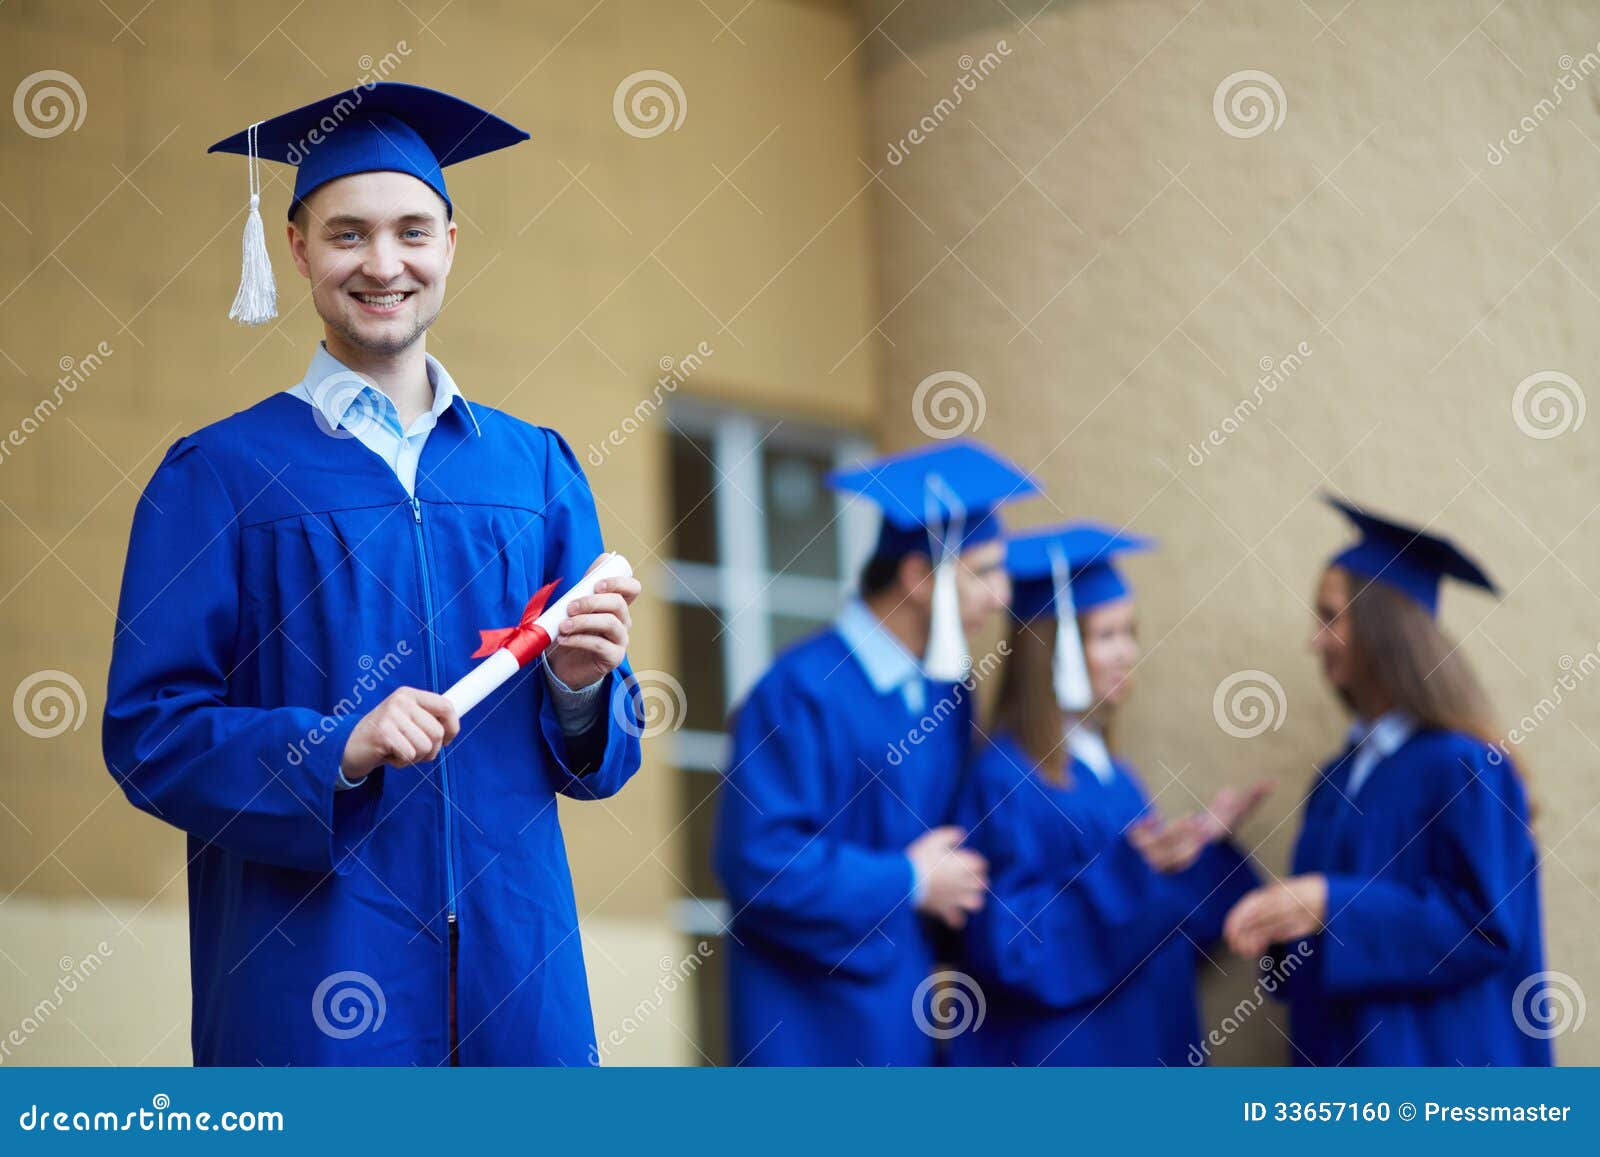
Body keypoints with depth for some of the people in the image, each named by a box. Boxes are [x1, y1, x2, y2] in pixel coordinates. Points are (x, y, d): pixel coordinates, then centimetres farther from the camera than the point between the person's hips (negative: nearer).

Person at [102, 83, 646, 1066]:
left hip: (514, 971, 3)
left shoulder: (537, 470, 12)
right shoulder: (218, 476, 2)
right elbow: (148, 734, -4)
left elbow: (605, 756, 12)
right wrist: (335, 751, -19)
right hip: (306, 977, -3)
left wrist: (581, 683, -10)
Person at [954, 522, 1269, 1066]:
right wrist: (1125, 870, -27)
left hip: (1140, 1047, 8)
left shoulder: (1109, 774, 12)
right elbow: (1015, 937, -21)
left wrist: (1206, 840, 7)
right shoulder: (1006, 777, -13)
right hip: (1053, 1053, -8)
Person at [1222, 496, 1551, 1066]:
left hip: (1436, 1063, -7)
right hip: (1346, 1056, 7)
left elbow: (1487, 925, -19)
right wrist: (1278, 920, -5)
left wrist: (1331, 905, -23)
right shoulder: (1341, 776, 11)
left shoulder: (1463, 770, -12)